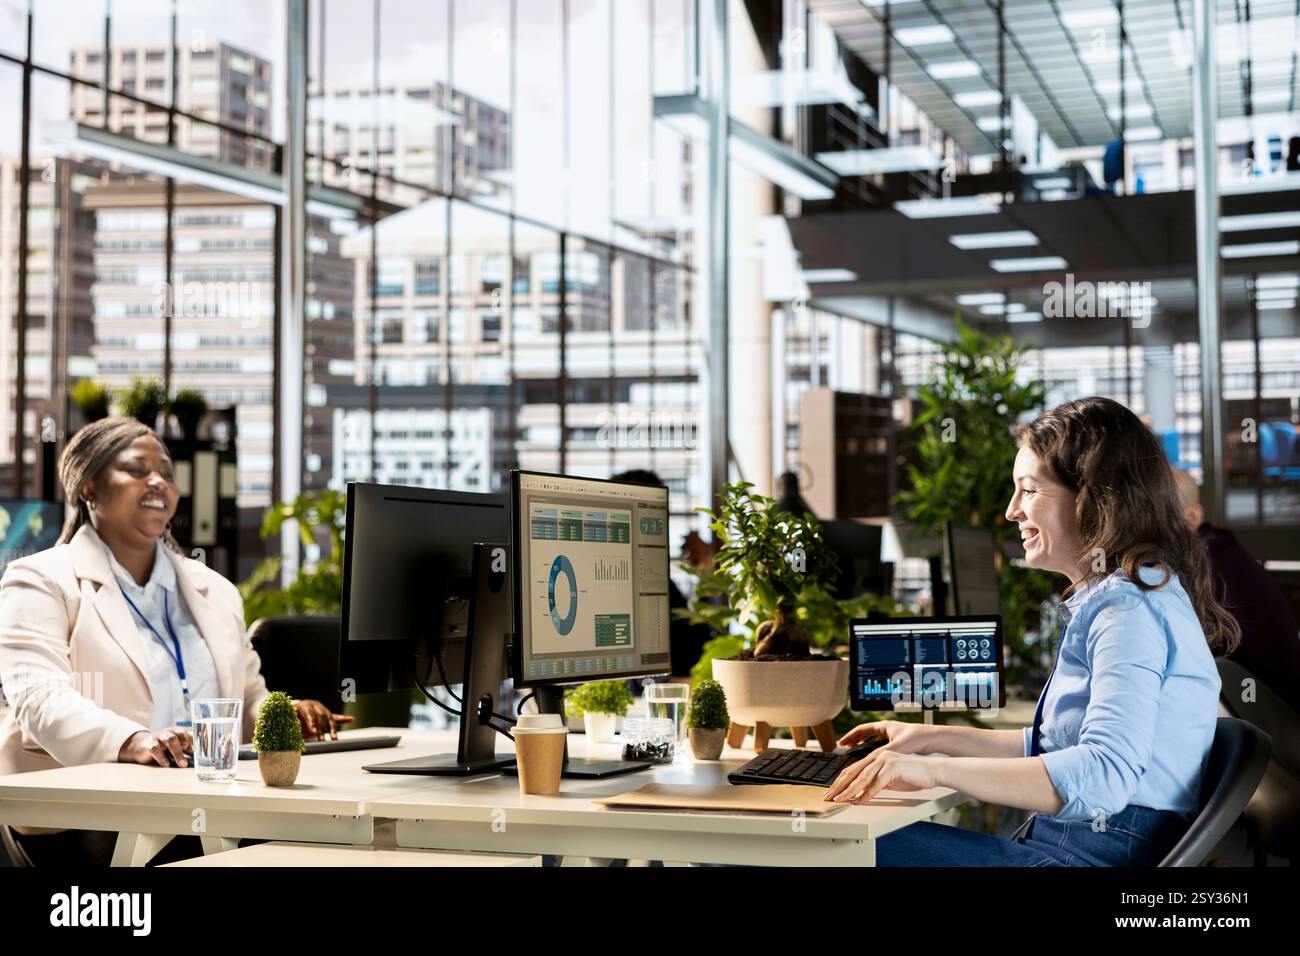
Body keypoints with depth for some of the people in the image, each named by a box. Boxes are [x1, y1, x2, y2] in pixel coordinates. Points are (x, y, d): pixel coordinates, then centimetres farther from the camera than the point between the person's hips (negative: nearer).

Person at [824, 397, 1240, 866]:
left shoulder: (1131, 610, -16)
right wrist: (934, 739, 21)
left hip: (1105, 855, -10)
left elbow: (1104, 774, -29)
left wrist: (935, 770, -30)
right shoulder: (1114, 599, 18)